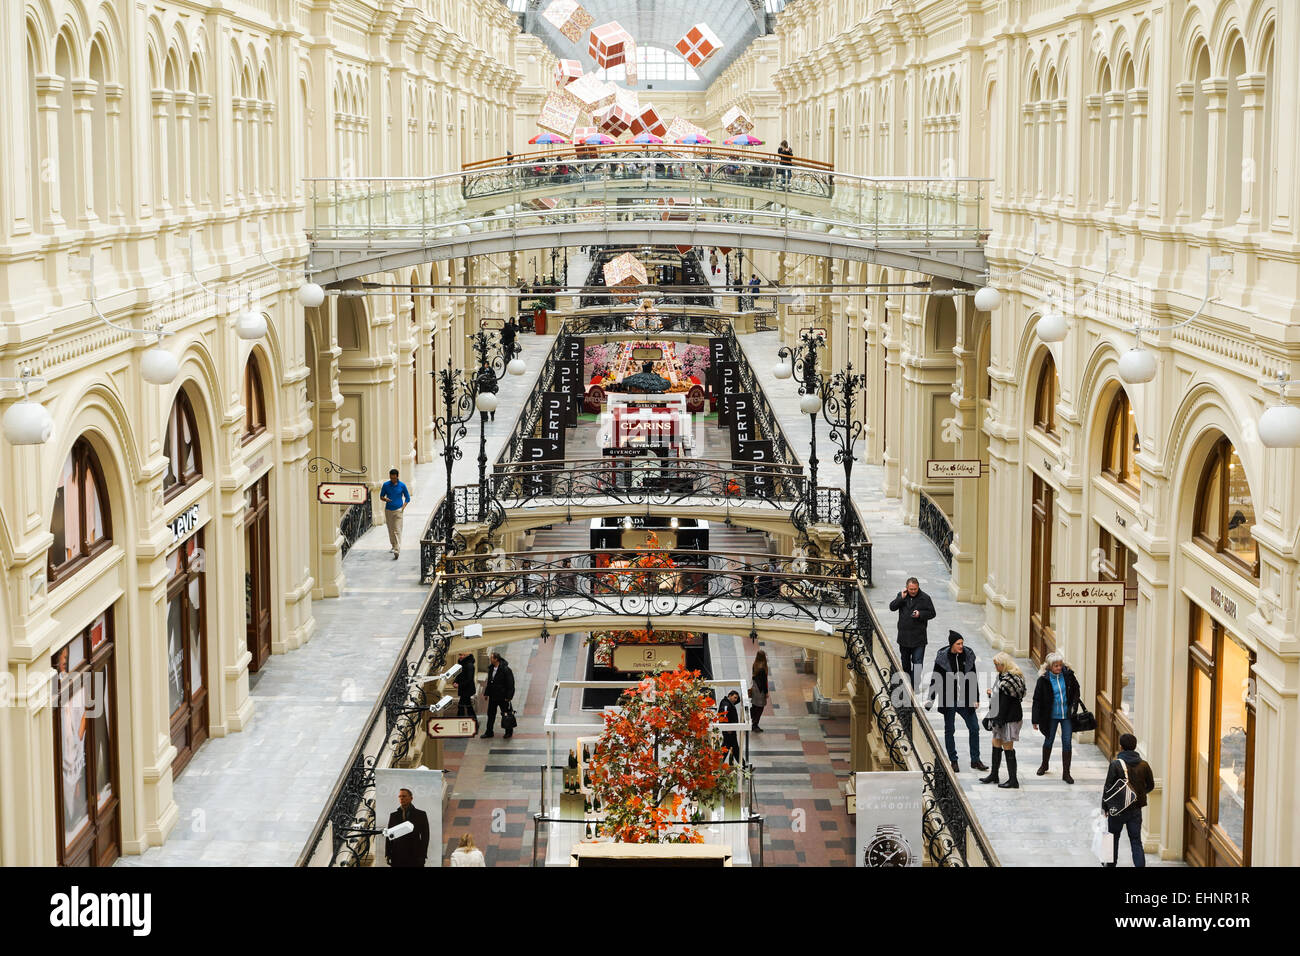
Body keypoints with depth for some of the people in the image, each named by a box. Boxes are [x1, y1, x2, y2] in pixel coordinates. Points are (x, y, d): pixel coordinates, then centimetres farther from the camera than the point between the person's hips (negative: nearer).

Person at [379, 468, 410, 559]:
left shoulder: (402, 485, -2)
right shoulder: (385, 485, 1)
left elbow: (407, 498, 7)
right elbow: (381, 497, 10)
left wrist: (403, 508, -5)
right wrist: (385, 499, -14)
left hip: (398, 510, -3)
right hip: (388, 510, 3)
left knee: (397, 530, -11)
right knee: (391, 530, 10)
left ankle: (397, 550, -18)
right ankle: (393, 545, 30)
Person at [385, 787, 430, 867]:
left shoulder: (421, 815, 6)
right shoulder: (393, 815, 12)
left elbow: (425, 836, 3)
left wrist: (422, 855, -7)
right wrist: (387, 855, 0)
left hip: (415, 857, -2)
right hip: (397, 857, 2)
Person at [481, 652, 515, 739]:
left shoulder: (505, 670, -18)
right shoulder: (491, 668, 5)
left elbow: (510, 684, -16)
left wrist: (508, 697, -18)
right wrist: (486, 693, 15)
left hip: (502, 697, -7)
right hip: (492, 696, 7)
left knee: (506, 714, 5)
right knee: (491, 714, 12)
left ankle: (509, 732, 19)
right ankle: (489, 732, 21)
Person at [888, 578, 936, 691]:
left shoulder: (925, 598, -4)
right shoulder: (901, 595, 4)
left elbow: (932, 613, 0)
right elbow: (892, 607, -3)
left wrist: (920, 614, -16)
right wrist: (901, 598, -14)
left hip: (919, 637, -3)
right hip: (904, 636, 3)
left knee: (917, 662, -7)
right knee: (905, 661, 15)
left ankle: (915, 685, -5)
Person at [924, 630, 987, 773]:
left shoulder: (968, 655, -1)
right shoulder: (942, 657, -9)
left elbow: (973, 678, 7)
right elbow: (935, 679, -3)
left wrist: (976, 698, 6)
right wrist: (930, 699, -7)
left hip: (965, 699, 3)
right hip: (949, 700, -3)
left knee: (974, 727, 3)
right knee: (949, 730, 6)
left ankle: (975, 760, 13)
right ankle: (953, 761, 17)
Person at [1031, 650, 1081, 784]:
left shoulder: (1068, 675, -7)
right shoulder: (1043, 679, -13)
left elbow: (1076, 690, 10)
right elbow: (1037, 700, -9)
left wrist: (1074, 706, -2)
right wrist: (1035, 720, -9)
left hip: (1066, 715, 1)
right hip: (1051, 716, -1)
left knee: (1067, 742, 0)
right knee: (1049, 740, 15)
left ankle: (1066, 773, 8)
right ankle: (1044, 765, 40)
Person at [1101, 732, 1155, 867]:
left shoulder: (1116, 764, -17)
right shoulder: (1144, 765, -4)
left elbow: (1108, 787, -14)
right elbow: (1150, 786, 7)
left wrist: (1104, 806, -3)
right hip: (1136, 809, 3)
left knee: (1114, 836, 18)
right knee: (1136, 840, 6)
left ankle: (1111, 863, 31)